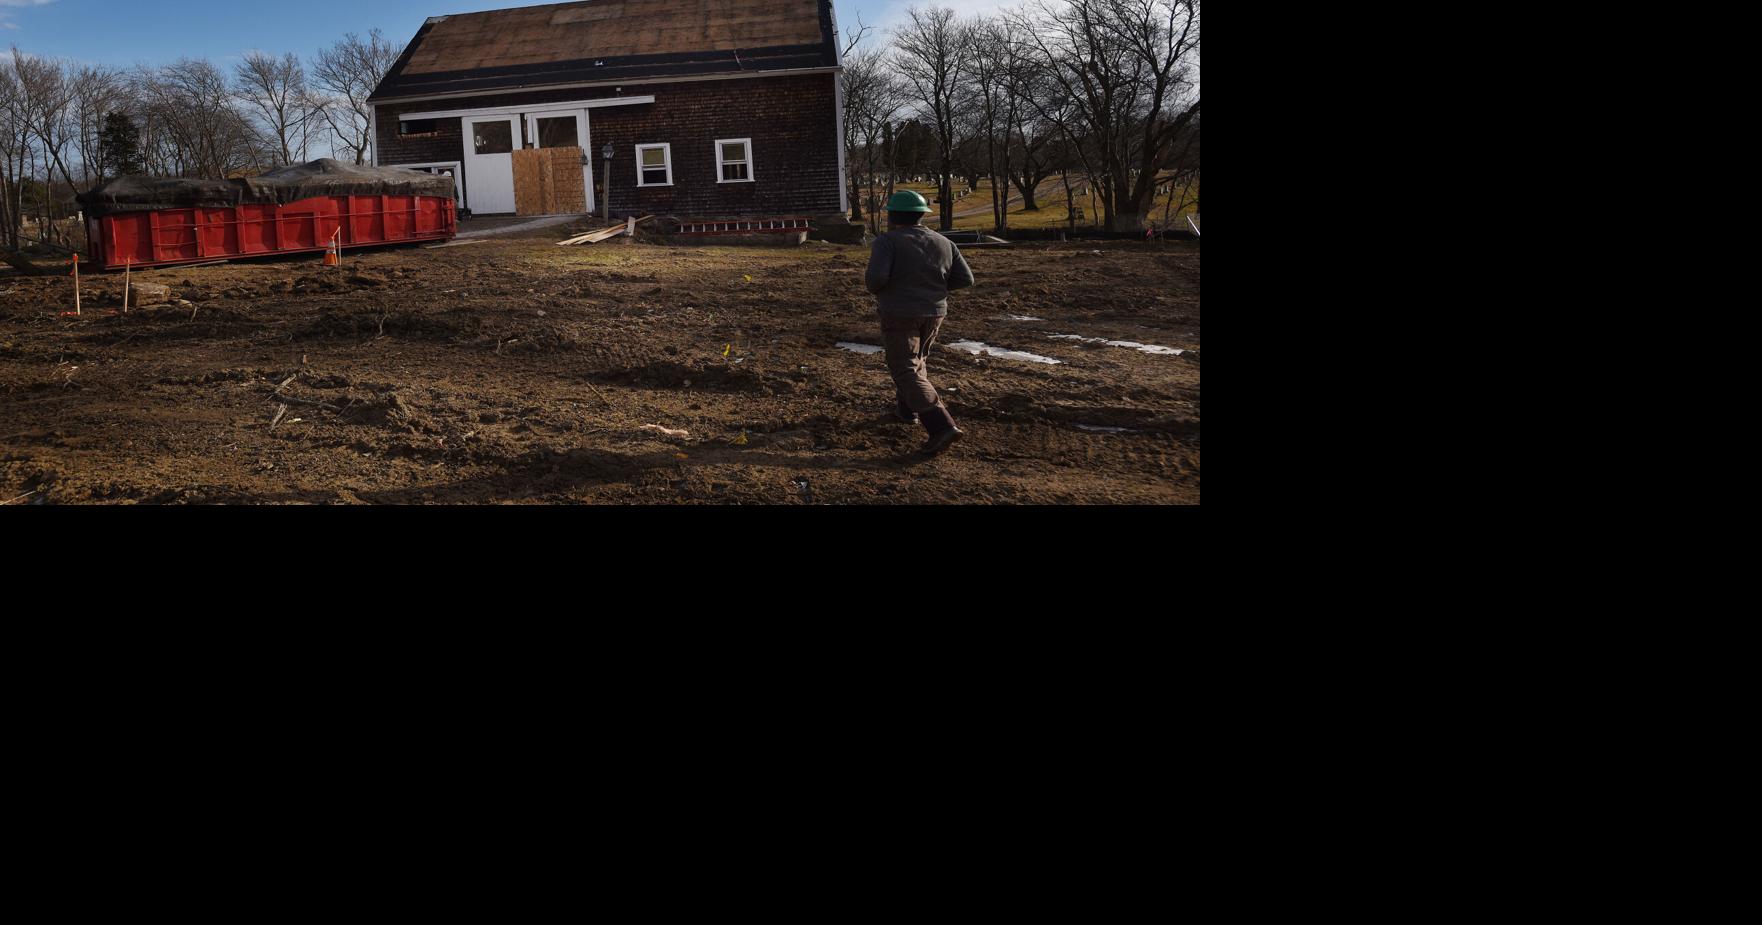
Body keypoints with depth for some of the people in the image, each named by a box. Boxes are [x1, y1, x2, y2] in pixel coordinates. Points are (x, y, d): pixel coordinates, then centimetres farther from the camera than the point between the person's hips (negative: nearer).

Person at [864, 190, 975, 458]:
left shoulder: (887, 242, -12)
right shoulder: (942, 243, 3)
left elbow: (876, 278, -23)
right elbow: (965, 279, 1)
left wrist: (876, 291, -1)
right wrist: (932, 285, 13)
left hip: (899, 315, -6)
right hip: (933, 314, 6)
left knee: (908, 373, -5)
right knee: (914, 358, 28)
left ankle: (943, 427, -18)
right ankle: (908, 409, 40)